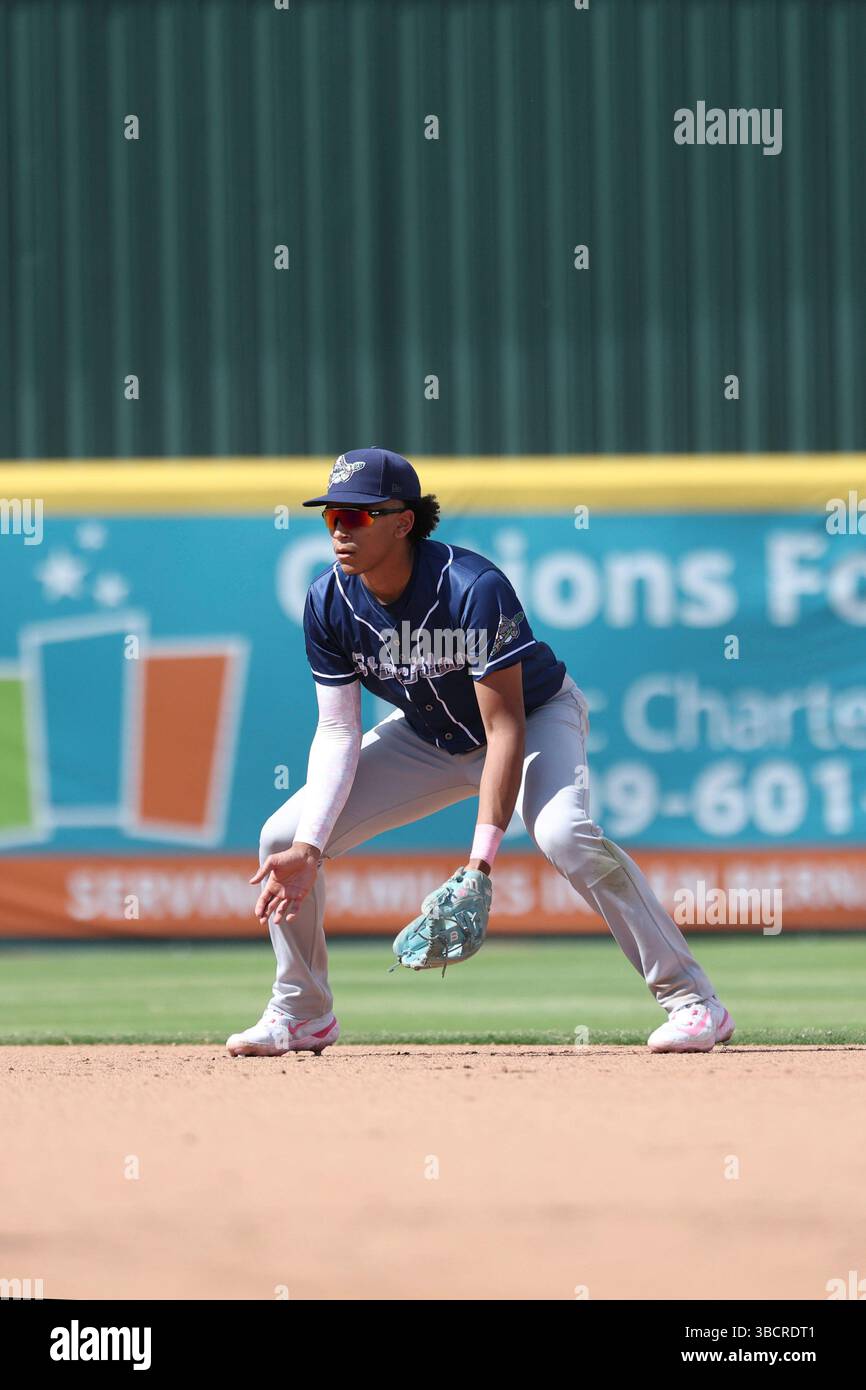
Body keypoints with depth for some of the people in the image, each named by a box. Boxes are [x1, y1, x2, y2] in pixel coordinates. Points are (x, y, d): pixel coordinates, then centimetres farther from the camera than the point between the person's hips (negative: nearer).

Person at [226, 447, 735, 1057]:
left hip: (537, 716, -6)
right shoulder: (329, 602, -18)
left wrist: (481, 861, -42)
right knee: (284, 838, -5)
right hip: (428, 734, 6)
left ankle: (692, 998, -28)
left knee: (564, 833, -36)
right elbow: (338, 730, -13)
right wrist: (308, 848, -27)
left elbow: (505, 728, -34)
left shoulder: (474, 589, -34)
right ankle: (302, 1015, 16)